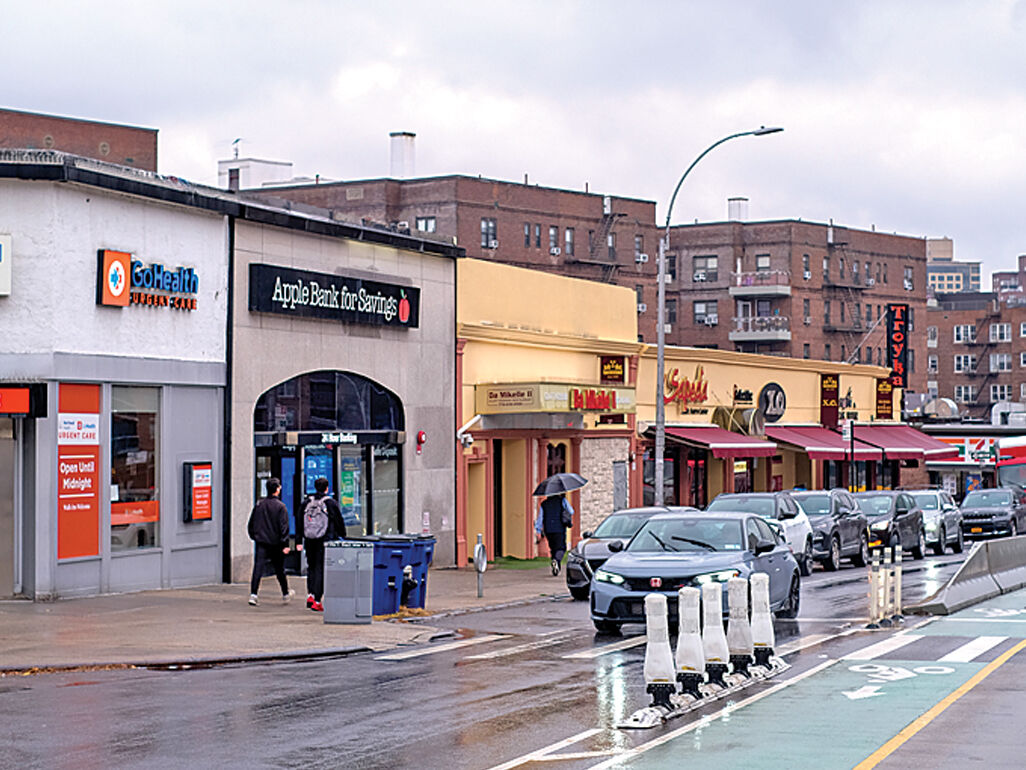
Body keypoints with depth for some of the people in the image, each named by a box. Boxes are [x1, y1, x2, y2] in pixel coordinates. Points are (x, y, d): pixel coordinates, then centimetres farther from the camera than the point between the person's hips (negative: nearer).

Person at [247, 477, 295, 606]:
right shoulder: (280, 506, -9)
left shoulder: (259, 505, 4)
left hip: (261, 542, 3)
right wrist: (285, 544, -11)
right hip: (275, 543, -3)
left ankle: (253, 594, -16)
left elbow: (251, 524, 10)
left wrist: (254, 537, 22)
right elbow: (284, 526, -12)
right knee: (279, 570, 12)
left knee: (258, 569, -3)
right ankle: (285, 594, 28)